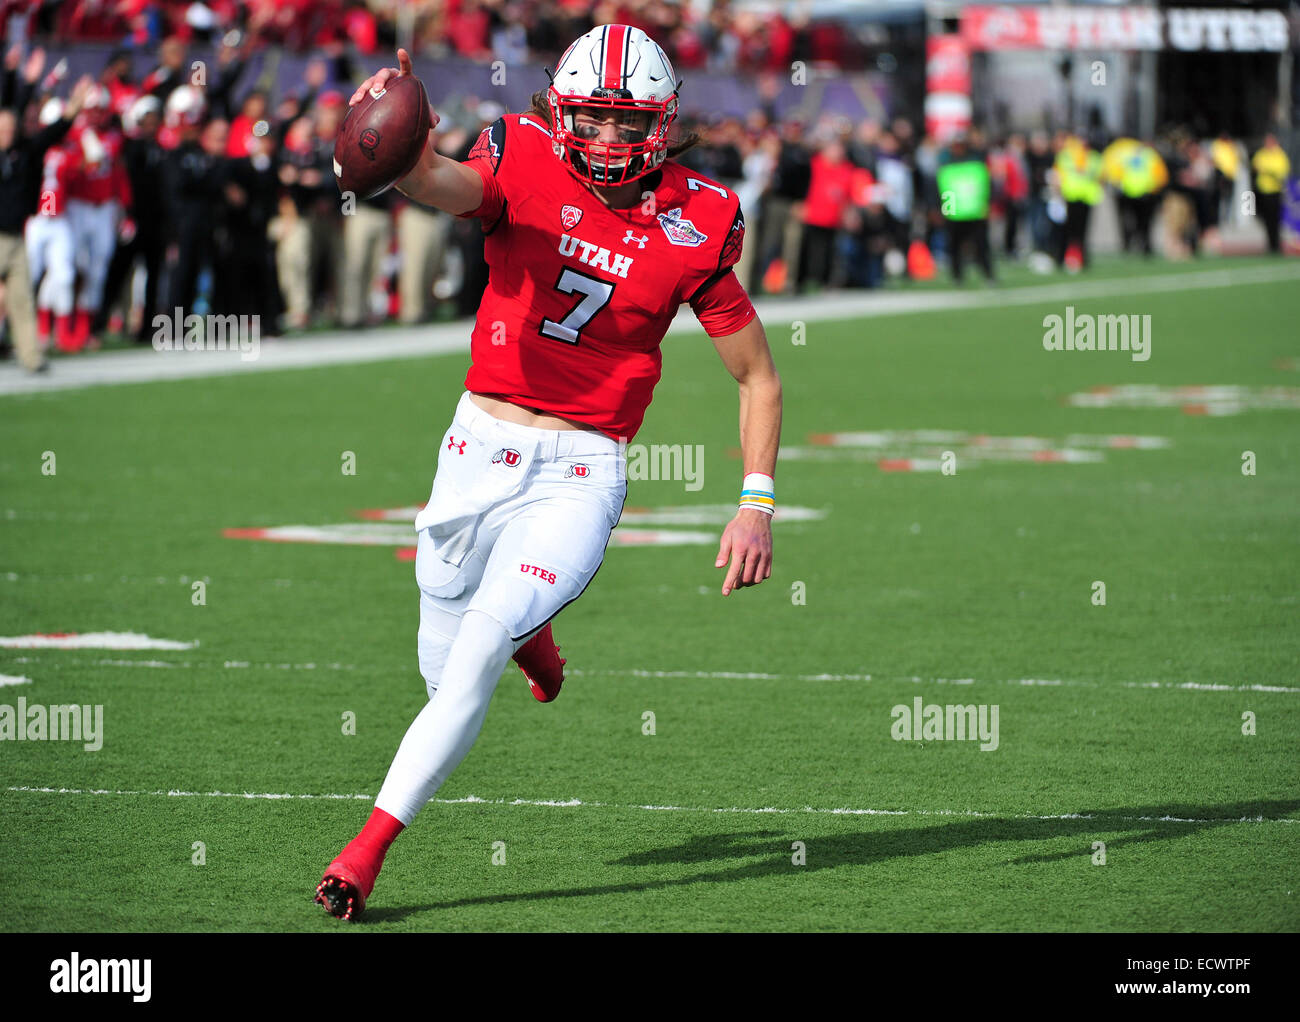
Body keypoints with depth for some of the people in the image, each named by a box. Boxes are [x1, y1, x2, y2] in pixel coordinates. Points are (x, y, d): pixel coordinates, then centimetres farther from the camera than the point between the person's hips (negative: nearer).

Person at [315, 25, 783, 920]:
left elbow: (758, 377, 5)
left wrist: (757, 506, -4)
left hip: (581, 474, -2)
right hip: (482, 444, 2)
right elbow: (443, 184, -31)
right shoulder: (527, 169, -6)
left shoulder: (694, 228, -5)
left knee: (477, 654, -20)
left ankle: (369, 849, -12)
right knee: (448, 676, 10)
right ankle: (529, 632, 47)